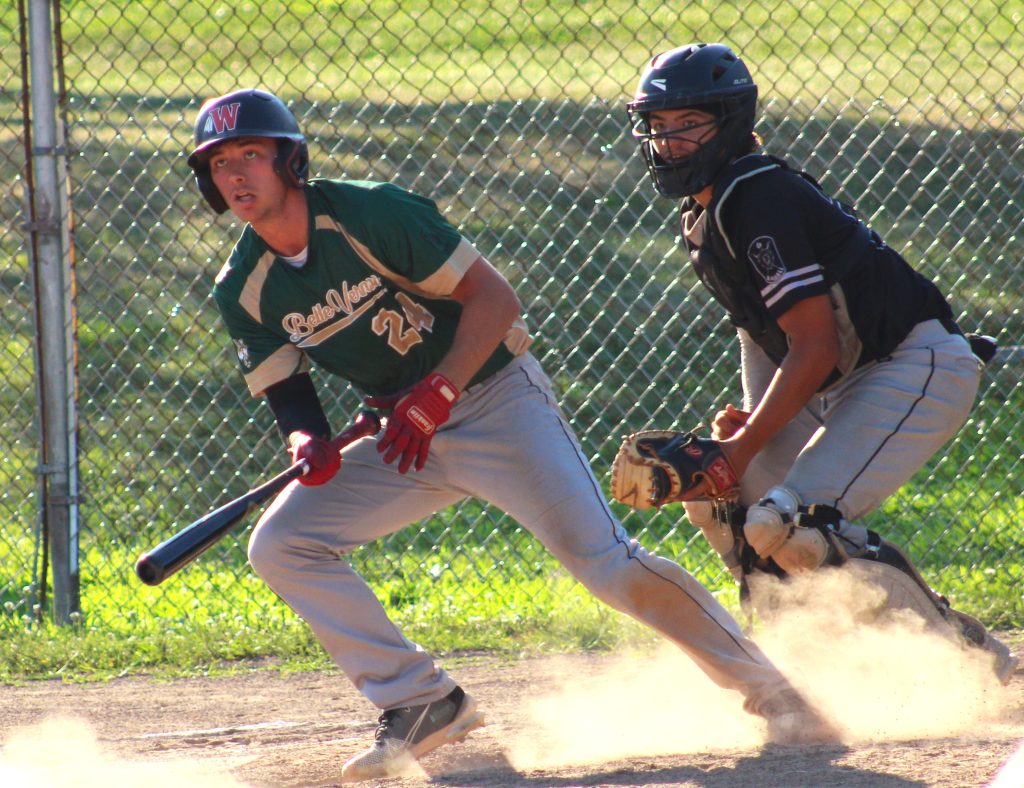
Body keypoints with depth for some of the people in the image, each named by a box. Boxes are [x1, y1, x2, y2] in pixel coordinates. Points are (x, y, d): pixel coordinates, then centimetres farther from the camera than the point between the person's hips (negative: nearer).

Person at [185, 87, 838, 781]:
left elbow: (494, 296, -17)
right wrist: (308, 444, -25)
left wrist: (436, 393, -27)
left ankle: (767, 689, -7)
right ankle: (422, 702, -3)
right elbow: (287, 396, -1)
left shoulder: (370, 213, -19)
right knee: (280, 545, -9)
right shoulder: (243, 292, -3)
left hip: (497, 401, -6)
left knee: (607, 562, -19)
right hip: (403, 437, 6)